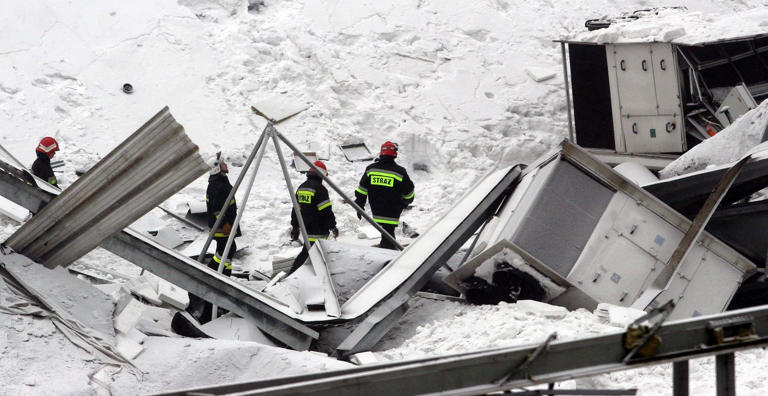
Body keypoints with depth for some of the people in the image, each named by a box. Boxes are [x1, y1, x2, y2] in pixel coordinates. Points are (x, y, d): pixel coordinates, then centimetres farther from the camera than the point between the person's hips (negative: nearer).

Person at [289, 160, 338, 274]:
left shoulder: (301, 187, 11)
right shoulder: (320, 188, -14)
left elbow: (296, 208, 16)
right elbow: (326, 210, -14)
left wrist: (295, 227, 22)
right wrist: (333, 227, -4)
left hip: (306, 229, 8)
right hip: (317, 231, -8)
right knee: (306, 254, -5)